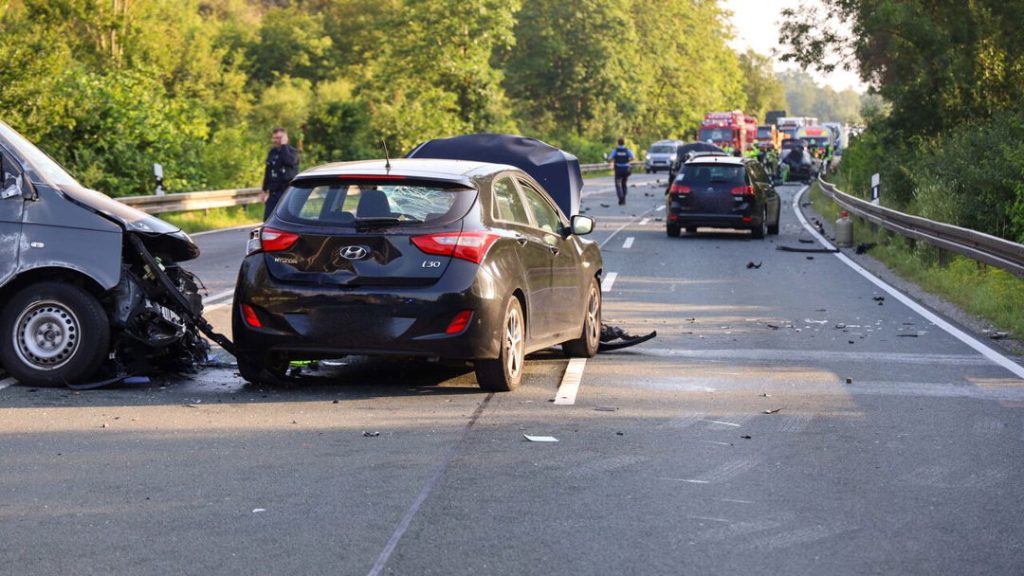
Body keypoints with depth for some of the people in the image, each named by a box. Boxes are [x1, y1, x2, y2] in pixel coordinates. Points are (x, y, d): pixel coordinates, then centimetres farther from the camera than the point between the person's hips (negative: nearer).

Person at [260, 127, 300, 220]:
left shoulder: (292, 151, -4)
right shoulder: (272, 153, 13)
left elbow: (289, 161, -28)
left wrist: (283, 145, -18)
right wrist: (264, 190, 19)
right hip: (274, 192, 5)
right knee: (267, 219, 0)